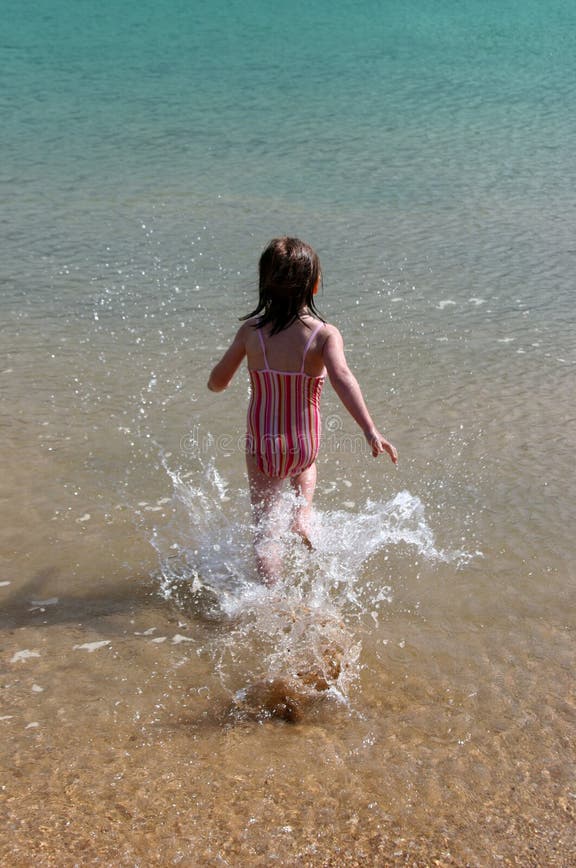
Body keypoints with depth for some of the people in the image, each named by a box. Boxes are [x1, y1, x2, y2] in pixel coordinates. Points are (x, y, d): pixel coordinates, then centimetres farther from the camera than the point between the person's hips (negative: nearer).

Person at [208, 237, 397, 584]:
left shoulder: (250, 330, -11)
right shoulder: (324, 334, -16)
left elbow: (217, 383, -1)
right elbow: (342, 378, -33)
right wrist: (371, 431, -38)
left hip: (262, 447, 0)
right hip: (305, 446, 0)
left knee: (265, 530, 15)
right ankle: (304, 514, 20)